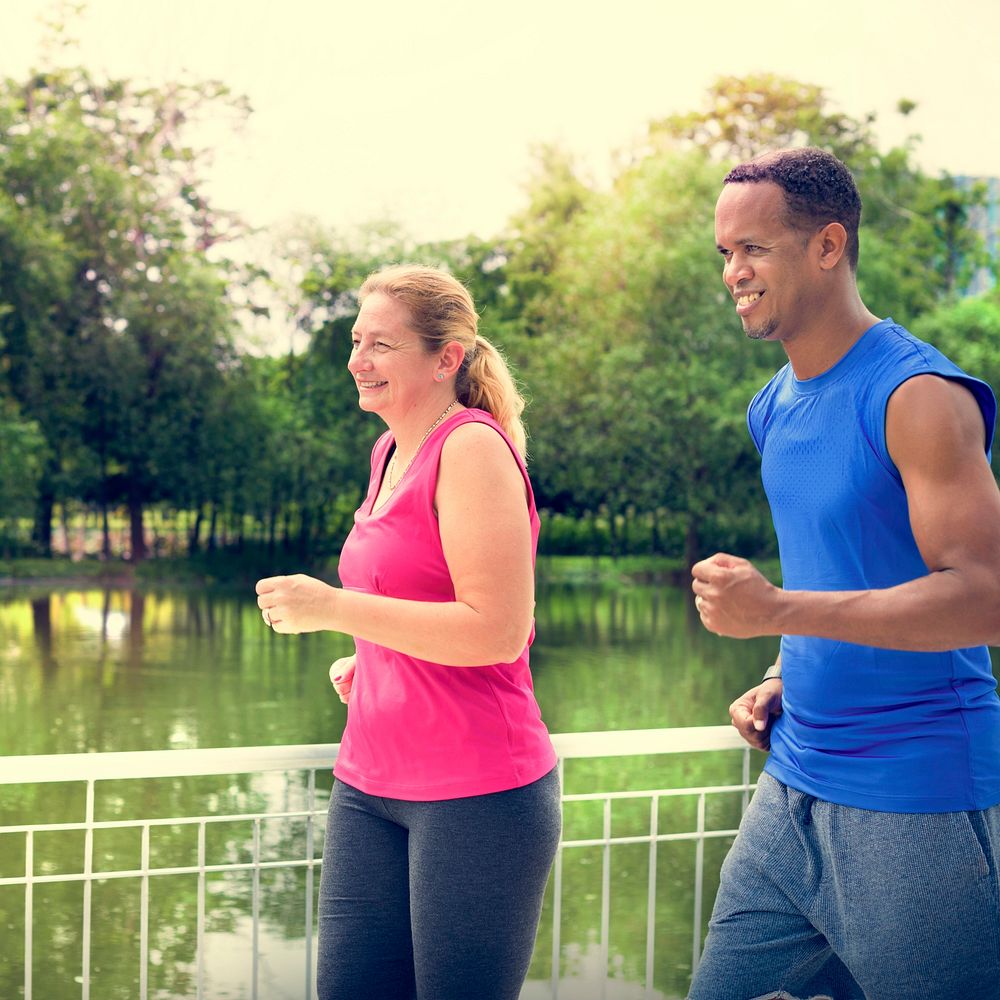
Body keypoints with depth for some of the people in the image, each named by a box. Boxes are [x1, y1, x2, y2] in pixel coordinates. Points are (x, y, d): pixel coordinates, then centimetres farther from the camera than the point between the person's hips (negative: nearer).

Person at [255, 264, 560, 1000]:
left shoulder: (473, 447, -13)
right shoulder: (391, 450, 13)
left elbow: (498, 631, -20)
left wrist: (334, 608, -18)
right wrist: (367, 661, 11)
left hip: (475, 794, -8)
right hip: (370, 784, 8)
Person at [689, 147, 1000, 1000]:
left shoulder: (918, 396, -15)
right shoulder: (776, 407, 11)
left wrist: (778, 613, -29)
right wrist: (788, 682, 7)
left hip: (915, 801, -8)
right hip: (795, 785, 8)